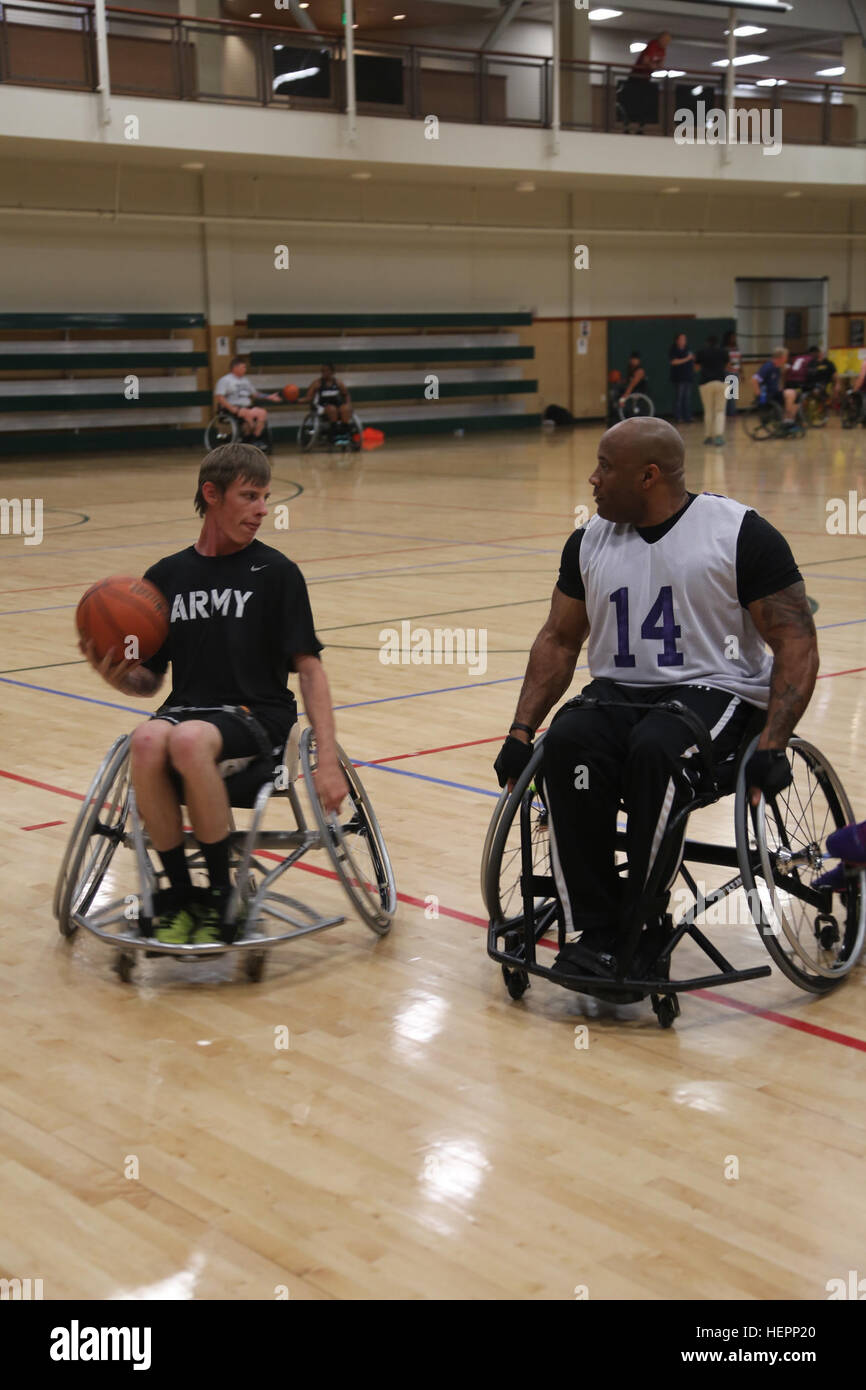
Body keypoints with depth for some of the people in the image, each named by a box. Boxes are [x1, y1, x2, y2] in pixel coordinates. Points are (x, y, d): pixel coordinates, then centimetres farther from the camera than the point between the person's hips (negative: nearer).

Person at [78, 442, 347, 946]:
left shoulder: (275, 571, 3)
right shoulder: (167, 576, 11)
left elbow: (309, 667, 0)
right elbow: (149, 681, 14)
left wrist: (329, 760, -10)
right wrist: (116, 674, -10)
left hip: (260, 715, -3)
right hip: (186, 709, 3)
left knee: (189, 740, -36)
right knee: (147, 741, -33)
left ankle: (221, 895, -18)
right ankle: (179, 892, -16)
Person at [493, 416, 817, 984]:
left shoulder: (741, 533, -6)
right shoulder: (589, 541, 10)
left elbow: (796, 645, -8)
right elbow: (559, 640, 17)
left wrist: (772, 745, -19)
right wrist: (521, 733, 6)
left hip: (713, 690, -4)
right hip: (616, 692, 4)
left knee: (655, 749, -37)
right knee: (567, 745, -29)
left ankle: (643, 926, -23)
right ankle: (594, 931, -25)